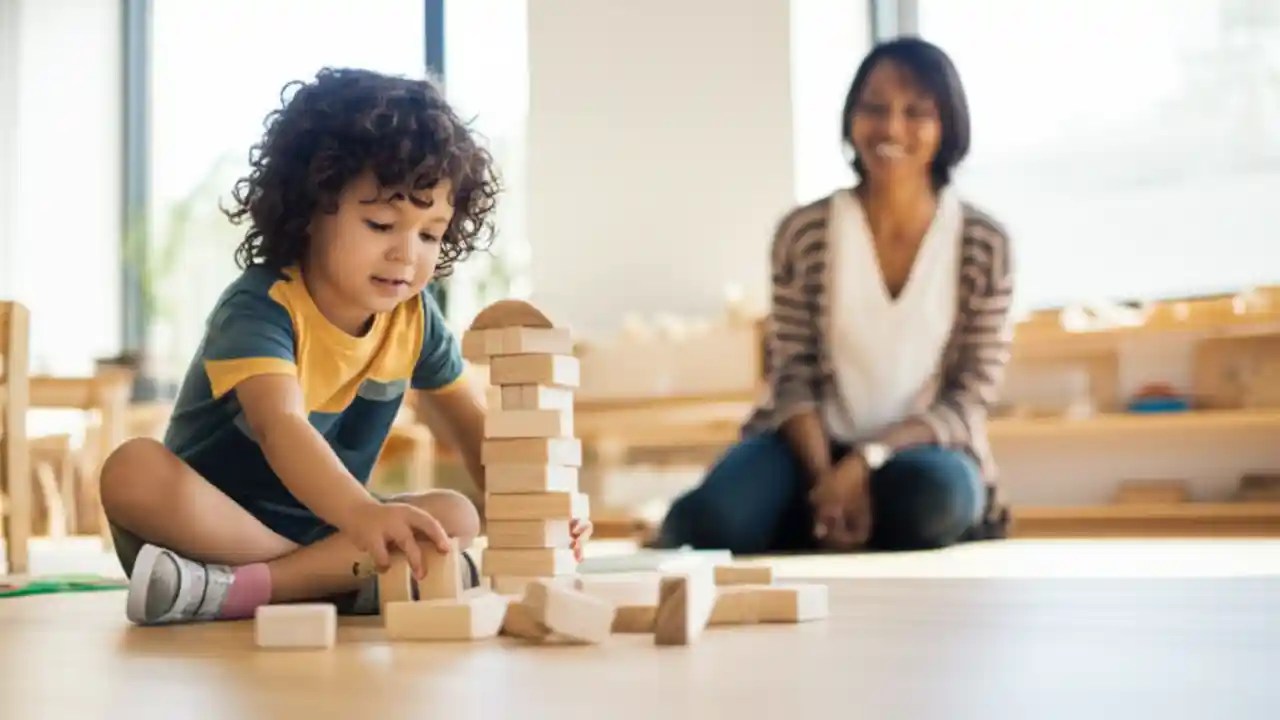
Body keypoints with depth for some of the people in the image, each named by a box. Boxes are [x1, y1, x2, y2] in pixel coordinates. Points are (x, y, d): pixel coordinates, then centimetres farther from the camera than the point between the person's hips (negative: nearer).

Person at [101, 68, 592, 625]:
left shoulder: (413, 318, -4)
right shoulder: (260, 307, -23)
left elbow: (475, 429, 4)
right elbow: (280, 427, -40)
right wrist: (363, 515, -59)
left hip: (320, 535, 5)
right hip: (204, 527, -5)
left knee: (456, 517, -20)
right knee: (133, 470, -33)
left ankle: (236, 589, -29)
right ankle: (328, 582, -30)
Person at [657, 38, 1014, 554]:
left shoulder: (984, 245, -4)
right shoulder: (803, 233, -3)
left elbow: (971, 397, -5)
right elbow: (791, 378, -4)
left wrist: (865, 461, -19)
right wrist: (825, 478, -21)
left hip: (922, 449, 1)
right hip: (813, 443, 0)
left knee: (938, 496, -37)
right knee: (716, 520, -31)